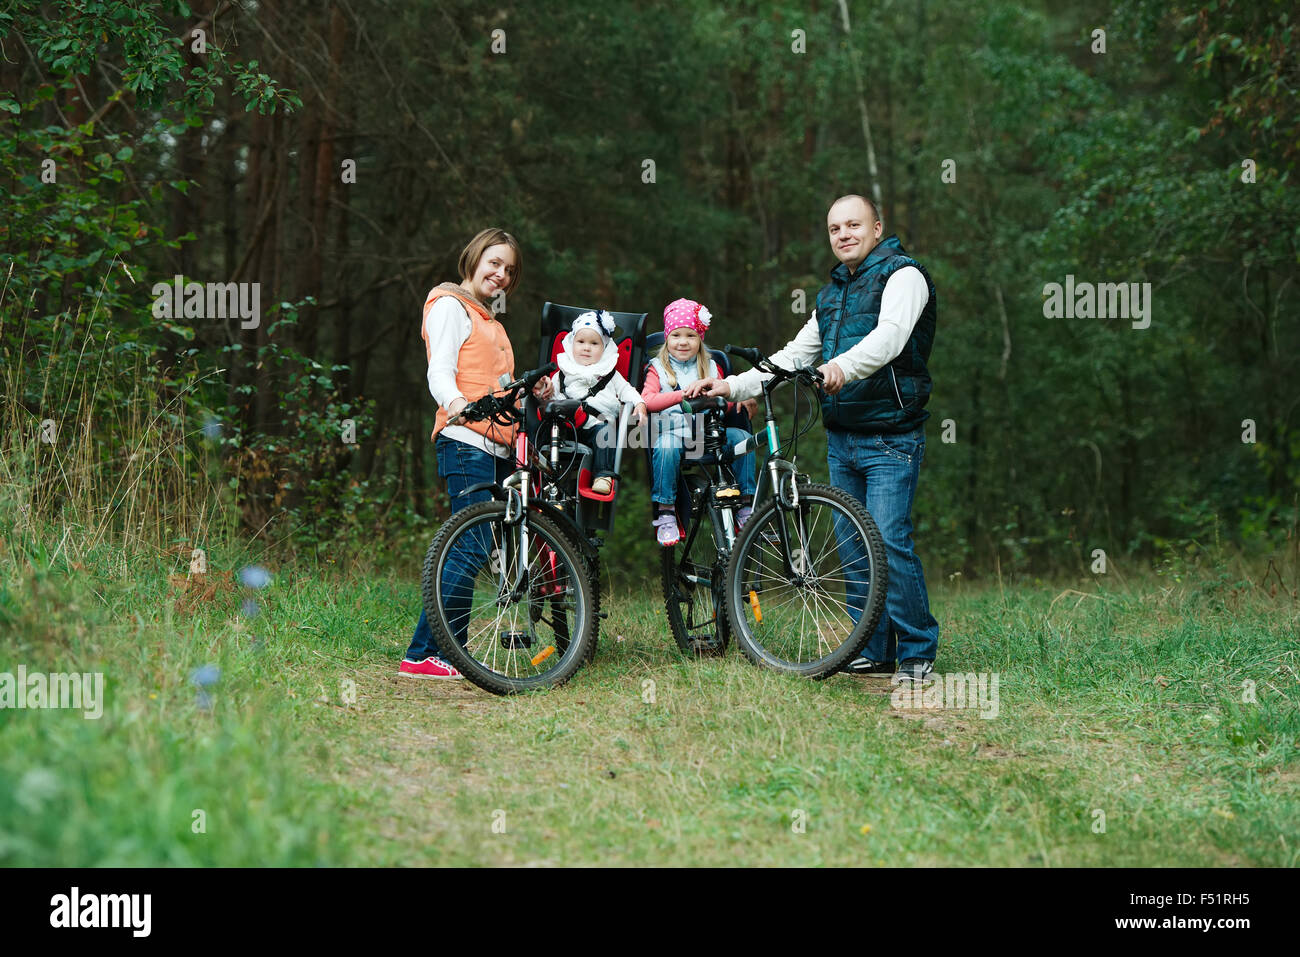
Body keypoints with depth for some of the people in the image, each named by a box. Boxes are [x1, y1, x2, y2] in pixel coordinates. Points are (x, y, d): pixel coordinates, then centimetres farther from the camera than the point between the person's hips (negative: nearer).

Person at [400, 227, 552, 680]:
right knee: (472, 546, -17)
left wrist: (532, 394, 11)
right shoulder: (451, 305, 1)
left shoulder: (489, 320, 28)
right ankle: (420, 656, -17)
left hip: (496, 447, 9)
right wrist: (456, 402, -32)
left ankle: (454, 653, 4)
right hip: (465, 443, -9)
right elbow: (440, 374, -11)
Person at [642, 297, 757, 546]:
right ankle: (665, 514, -28)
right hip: (672, 431, -3)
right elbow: (647, 400, -10)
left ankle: (746, 505, -11)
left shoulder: (710, 367, 19)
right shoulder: (658, 368, 8)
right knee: (666, 446, -37)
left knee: (741, 437, -21)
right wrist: (683, 393, -23)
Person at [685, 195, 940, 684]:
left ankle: (918, 652, -4)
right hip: (841, 438, 7)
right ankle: (872, 650, 14)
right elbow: (794, 356, 20)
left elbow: (890, 336, -23)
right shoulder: (831, 294, 19)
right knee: (854, 549, 7)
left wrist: (845, 365, -42)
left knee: (889, 543, -14)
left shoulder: (902, 275, -5)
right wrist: (732, 386, 9)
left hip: (890, 440, -7)